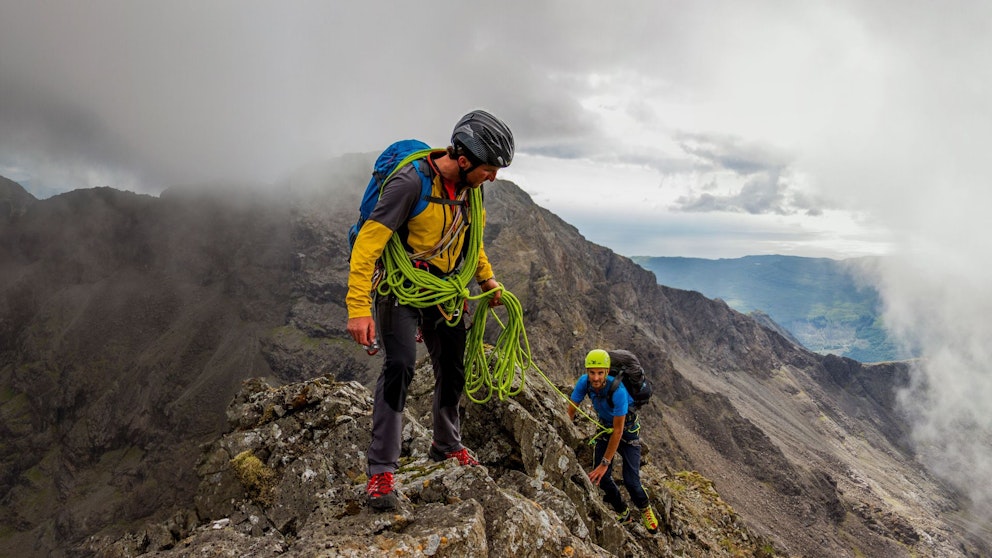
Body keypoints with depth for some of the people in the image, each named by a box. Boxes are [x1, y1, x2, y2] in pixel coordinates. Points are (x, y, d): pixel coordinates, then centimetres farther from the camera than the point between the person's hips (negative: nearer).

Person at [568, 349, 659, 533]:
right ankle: (623, 513, 21)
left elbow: (618, 431, -32)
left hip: (627, 430, -4)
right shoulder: (584, 382, -24)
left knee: (631, 481, -12)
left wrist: (605, 463, -30)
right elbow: (570, 412, -15)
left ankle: (645, 509, 23)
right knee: (602, 478, -5)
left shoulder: (618, 391, -38)